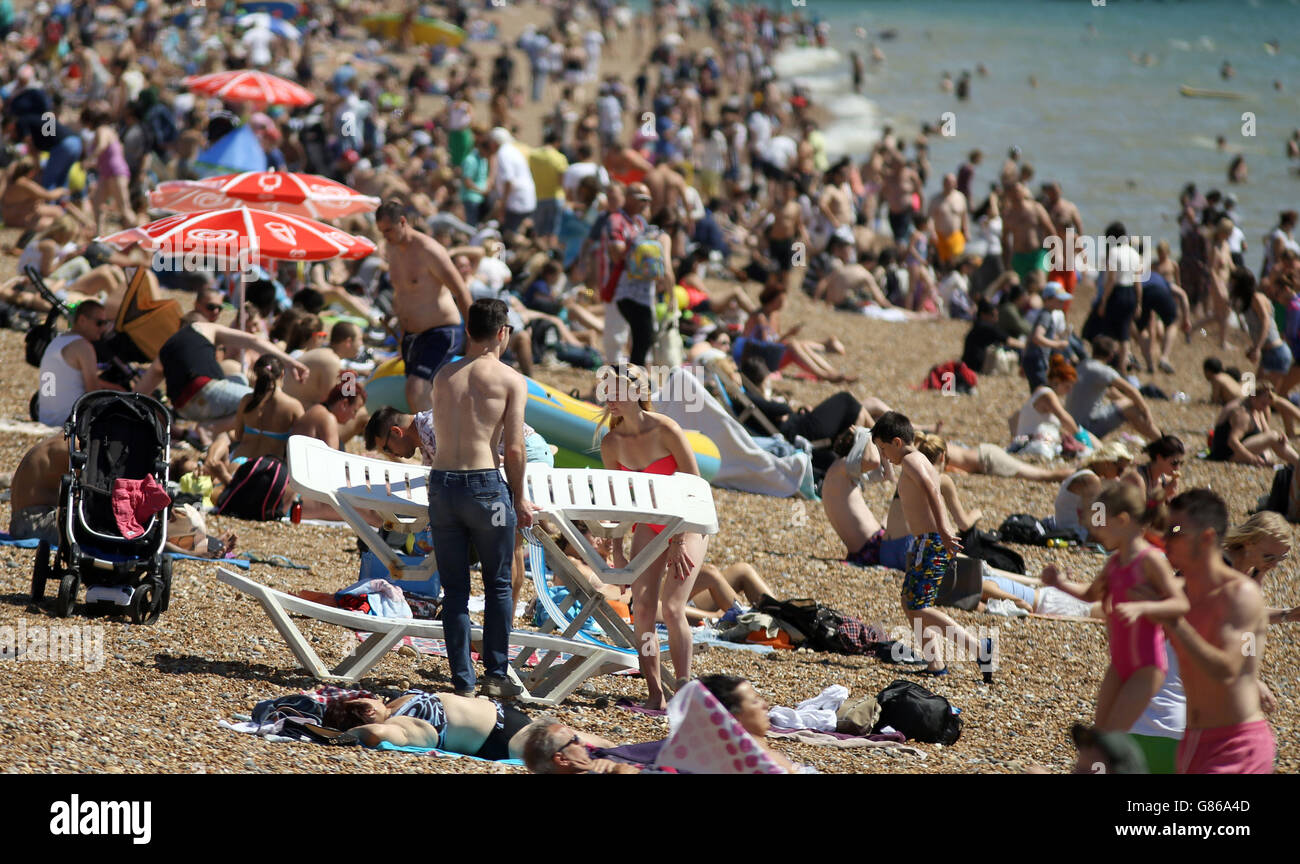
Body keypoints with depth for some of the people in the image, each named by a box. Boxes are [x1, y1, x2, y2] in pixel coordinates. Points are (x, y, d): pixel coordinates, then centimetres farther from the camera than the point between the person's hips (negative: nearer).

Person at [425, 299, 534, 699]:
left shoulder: (443, 376, 11)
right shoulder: (511, 380, -3)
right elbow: (514, 448, -8)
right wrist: (519, 499, 5)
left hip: (442, 485, 4)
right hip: (485, 486, -3)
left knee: (454, 590, 9)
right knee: (498, 585, 12)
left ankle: (463, 681, 8)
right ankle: (495, 676, 12)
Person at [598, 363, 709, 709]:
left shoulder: (665, 430, -20)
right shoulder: (611, 443, -5)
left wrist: (680, 542, -17)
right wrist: (616, 549, 3)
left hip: (687, 524, -5)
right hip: (648, 526, 5)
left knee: (672, 607, -16)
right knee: (642, 607, -8)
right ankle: (655, 693, 0)